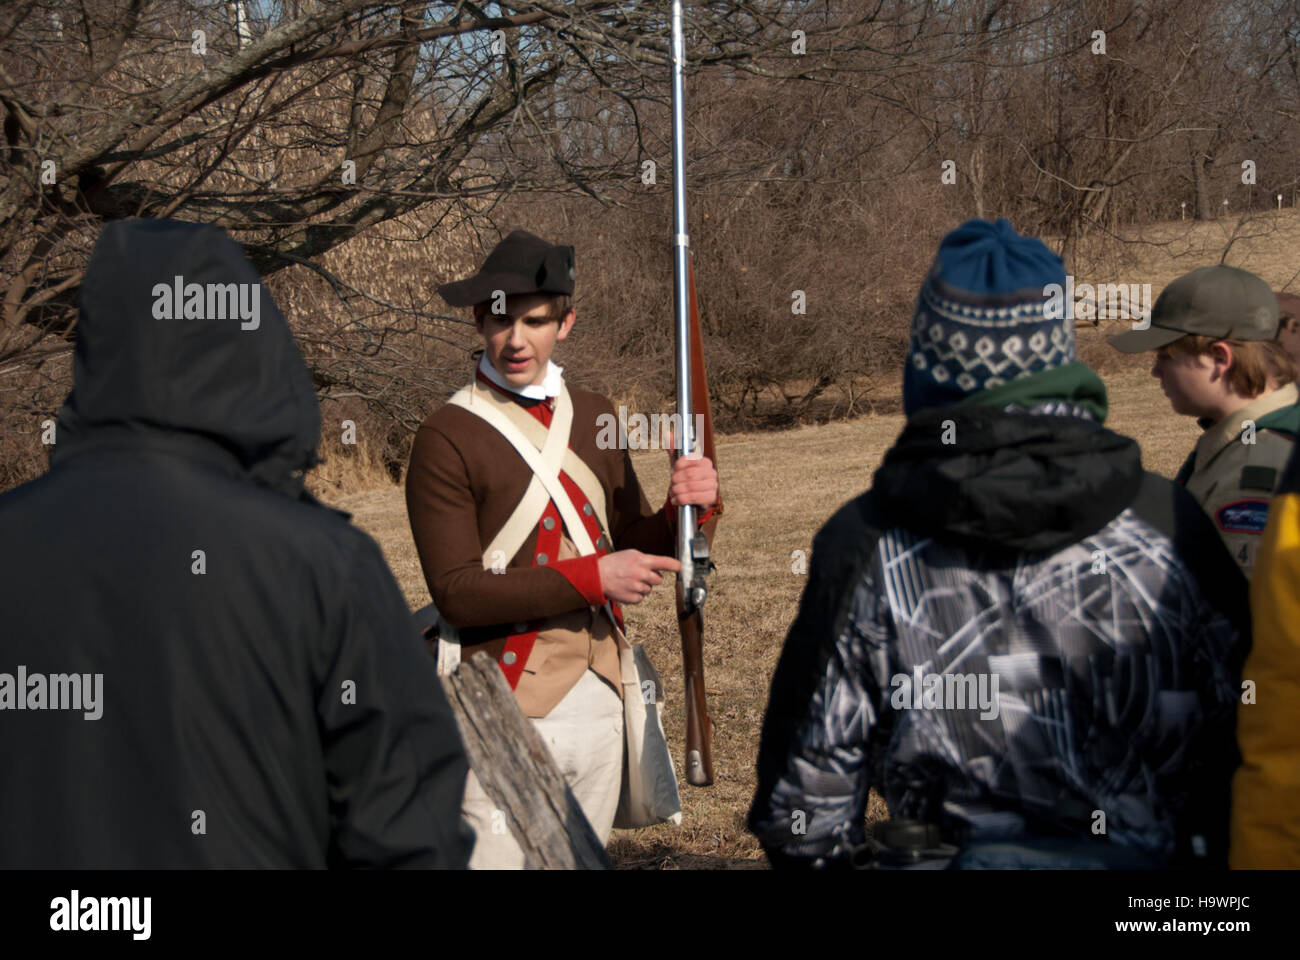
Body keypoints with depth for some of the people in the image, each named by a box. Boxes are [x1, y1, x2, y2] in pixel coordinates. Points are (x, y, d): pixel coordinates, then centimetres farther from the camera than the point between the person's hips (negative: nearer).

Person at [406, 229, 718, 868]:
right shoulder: (447, 437, -9)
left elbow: (634, 547, 15)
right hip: (507, 713, -6)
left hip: (598, 700, 6)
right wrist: (592, 577, -20)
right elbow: (457, 592, -15)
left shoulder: (594, 417, 11)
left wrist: (684, 509, -6)